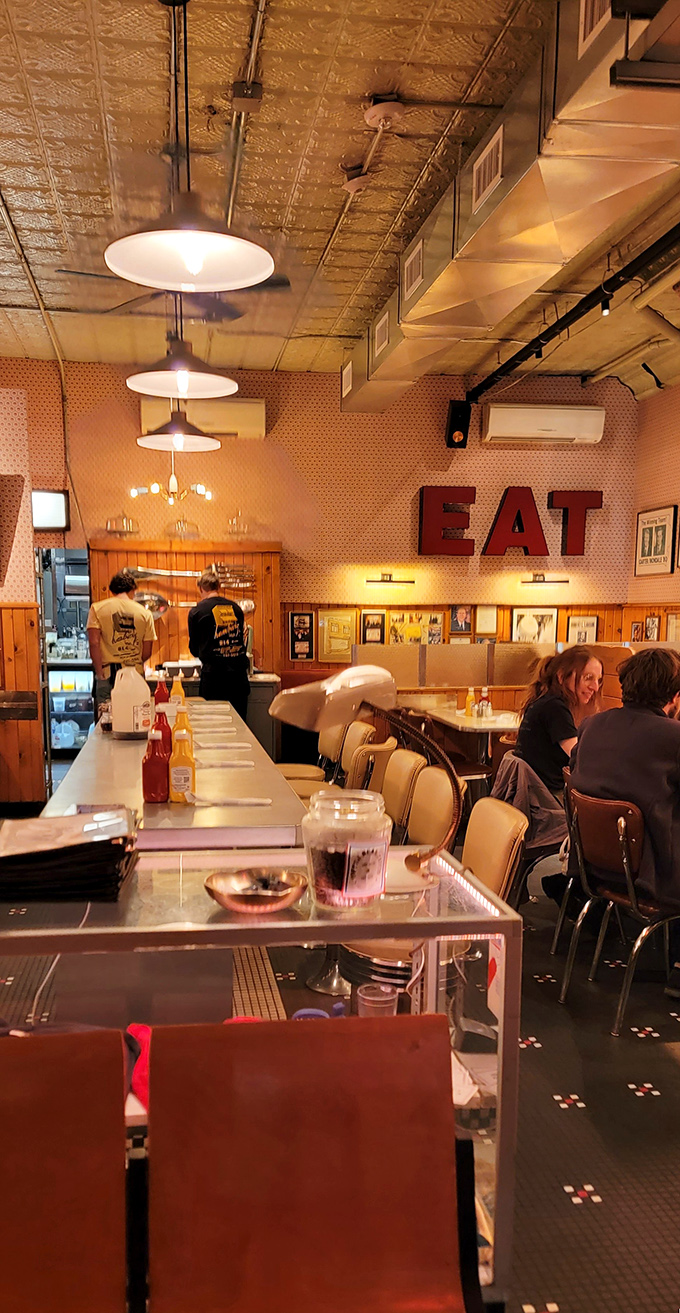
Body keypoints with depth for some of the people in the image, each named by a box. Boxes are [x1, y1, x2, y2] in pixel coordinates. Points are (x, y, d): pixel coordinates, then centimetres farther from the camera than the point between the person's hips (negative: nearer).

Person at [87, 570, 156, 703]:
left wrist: (99, 673, -3)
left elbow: (94, 643, -7)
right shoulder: (145, 613, 6)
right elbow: (147, 652, 6)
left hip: (108, 673, -1)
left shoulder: (97, 608, 4)